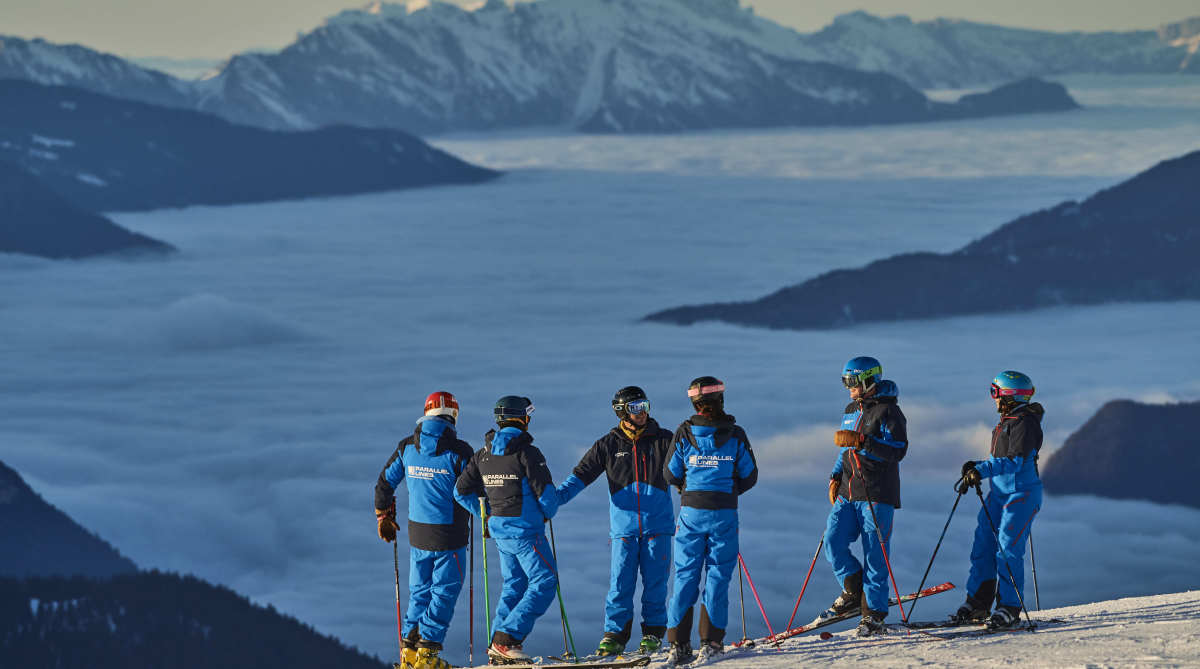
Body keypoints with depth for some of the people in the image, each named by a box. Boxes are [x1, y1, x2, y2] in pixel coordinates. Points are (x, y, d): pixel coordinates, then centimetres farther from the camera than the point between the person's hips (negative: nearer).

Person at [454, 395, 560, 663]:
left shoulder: (484, 454, 7)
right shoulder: (526, 453, -14)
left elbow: (461, 491, 9)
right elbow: (547, 493, -16)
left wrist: (485, 513, 18)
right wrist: (546, 513, 4)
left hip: (500, 530, 7)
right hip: (526, 530, -7)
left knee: (514, 585, 18)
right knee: (544, 583, -3)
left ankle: (498, 646, 12)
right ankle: (507, 639, -13)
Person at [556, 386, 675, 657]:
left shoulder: (663, 440, 5)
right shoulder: (609, 445, 5)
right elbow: (581, 475, 5)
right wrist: (556, 496, -8)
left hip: (657, 524, 0)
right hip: (624, 526, 0)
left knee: (655, 583, 1)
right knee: (620, 583, -5)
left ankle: (653, 633, 13)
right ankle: (615, 635, 3)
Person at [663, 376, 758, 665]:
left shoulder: (684, 433, -4)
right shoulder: (735, 435, -4)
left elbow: (670, 475, 3)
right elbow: (750, 476, 3)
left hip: (691, 511, 1)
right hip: (725, 513, -1)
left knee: (685, 576, 6)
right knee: (718, 576, 6)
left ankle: (679, 644, 3)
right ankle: (711, 642, 3)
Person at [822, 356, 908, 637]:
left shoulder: (888, 411, -8)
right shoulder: (851, 411, 17)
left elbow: (898, 450, -19)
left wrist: (861, 441, -26)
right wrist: (836, 476, 14)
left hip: (877, 495, -7)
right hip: (848, 493, 7)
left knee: (875, 553, -4)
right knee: (833, 542, -4)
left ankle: (874, 613, 1)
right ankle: (853, 593, 14)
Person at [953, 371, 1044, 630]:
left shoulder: (1025, 423, -15)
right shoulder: (1005, 422, 15)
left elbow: (1015, 462, -22)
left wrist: (982, 470, -23)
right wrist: (977, 468, 8)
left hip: (1021, 494, -10)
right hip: (999, 492, 10)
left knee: (1007, 550, -11)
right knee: (982, 547, 6)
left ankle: (1009, 608, -5)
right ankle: (977, 604, 12)